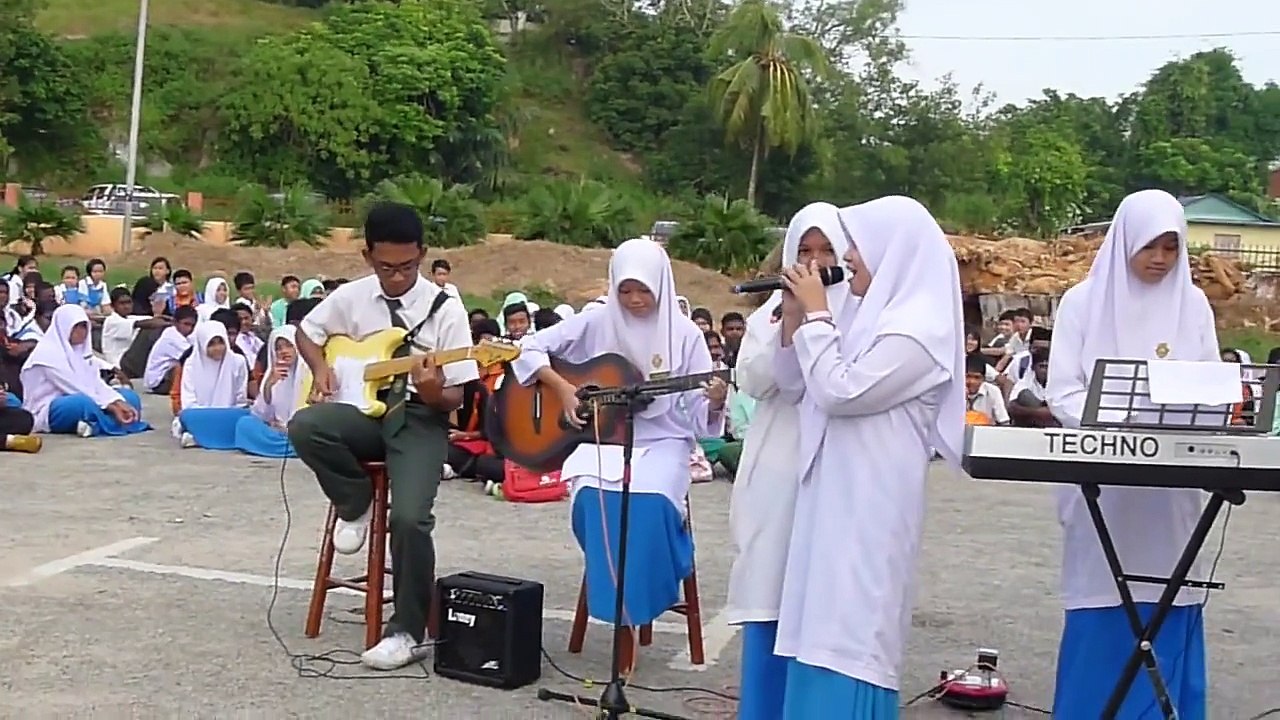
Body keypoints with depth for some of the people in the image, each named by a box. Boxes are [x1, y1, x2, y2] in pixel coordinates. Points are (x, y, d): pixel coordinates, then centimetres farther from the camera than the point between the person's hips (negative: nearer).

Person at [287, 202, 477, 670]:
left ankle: (407, 631, -7)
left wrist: (434, 393, -29)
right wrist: (320, 369, 2)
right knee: (305, 426, -30)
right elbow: (306, 331, 22)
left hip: (421, 419, -3)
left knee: (410, 518, -26)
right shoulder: (350, 297, 3)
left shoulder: (445, 309, -7)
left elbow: (455, 397, -5)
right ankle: (355, 504, -1)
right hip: (365, 410, 4)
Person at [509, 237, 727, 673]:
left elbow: (699, 414, -1)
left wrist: (714, 402, -23)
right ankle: (617, 607, -13)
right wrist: (561, 387, -9)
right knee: (594, 497, -31)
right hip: (603, 436, 1)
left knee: (650, 502, -32)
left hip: (661, 441, -1)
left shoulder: (684, 334, 0)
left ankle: (635, 606, -12)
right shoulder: (597, 324, 1)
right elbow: (529, 348, 4)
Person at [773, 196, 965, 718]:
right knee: (823, 626, 11)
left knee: (851, 628, -7)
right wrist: (794, 318, 3)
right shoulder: (869, 317, 14)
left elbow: (838, 393, -20)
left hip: (870, 503, -9)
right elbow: (793, 381, 18)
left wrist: (817, 314, -11)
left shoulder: (917, 328, -14)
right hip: (836, 496, 9)